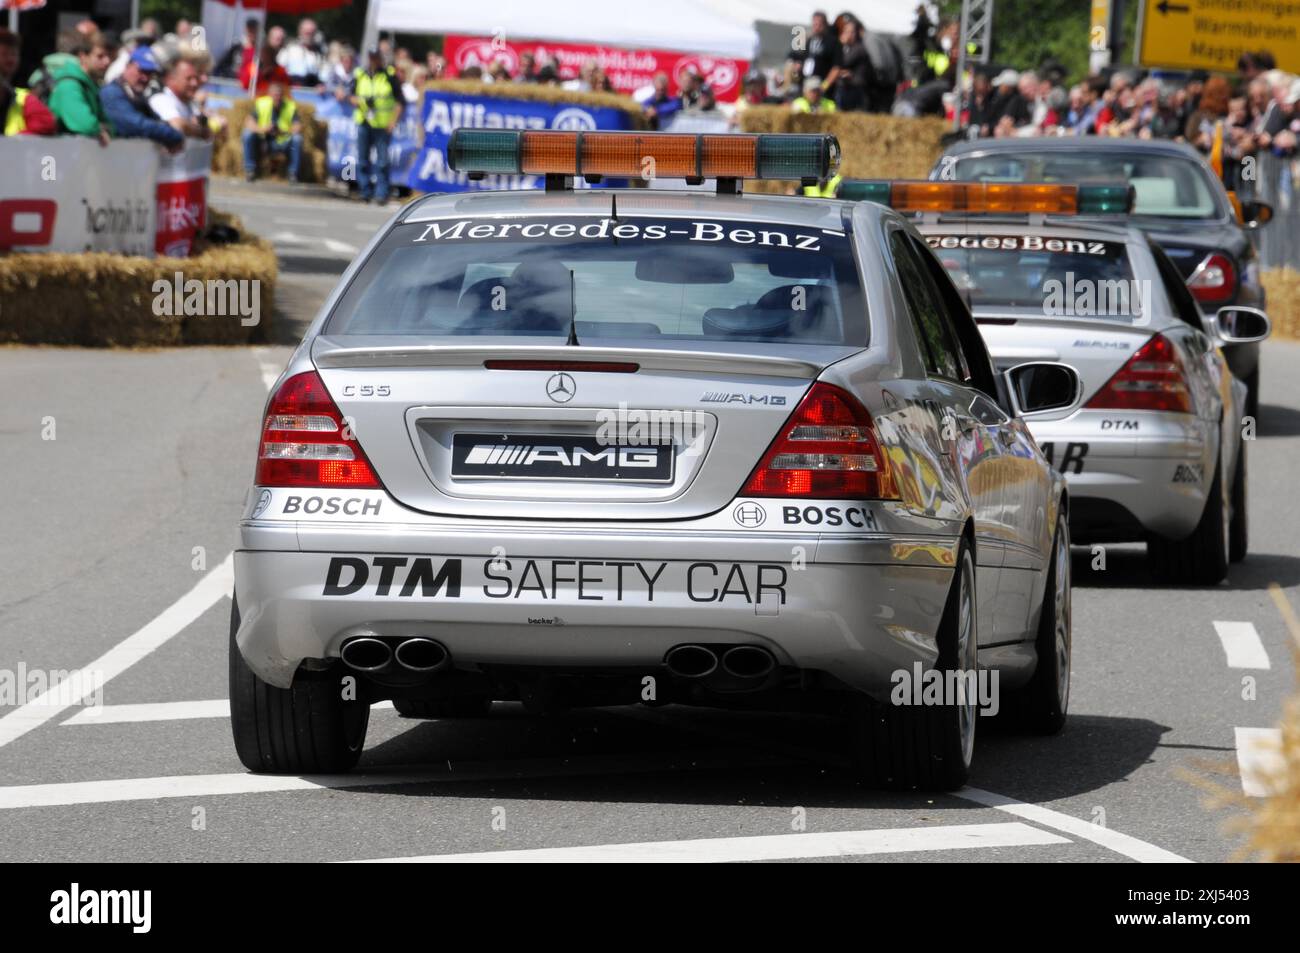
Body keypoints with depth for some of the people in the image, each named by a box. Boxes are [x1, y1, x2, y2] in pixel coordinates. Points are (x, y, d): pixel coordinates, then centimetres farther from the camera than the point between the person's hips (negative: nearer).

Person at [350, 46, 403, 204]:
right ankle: (365, 191, 14)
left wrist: (393, 121, -7)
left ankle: (382, 193, -2)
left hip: (383, 125, -3)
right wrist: (361, 102, -9)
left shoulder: (389, 76, -1)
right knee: (363, 160, 5)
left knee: (382, 160, -6)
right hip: (364, 122, 3)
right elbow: (352, 96, 14)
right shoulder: (359, 75, 8)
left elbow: (399, 101, 2)